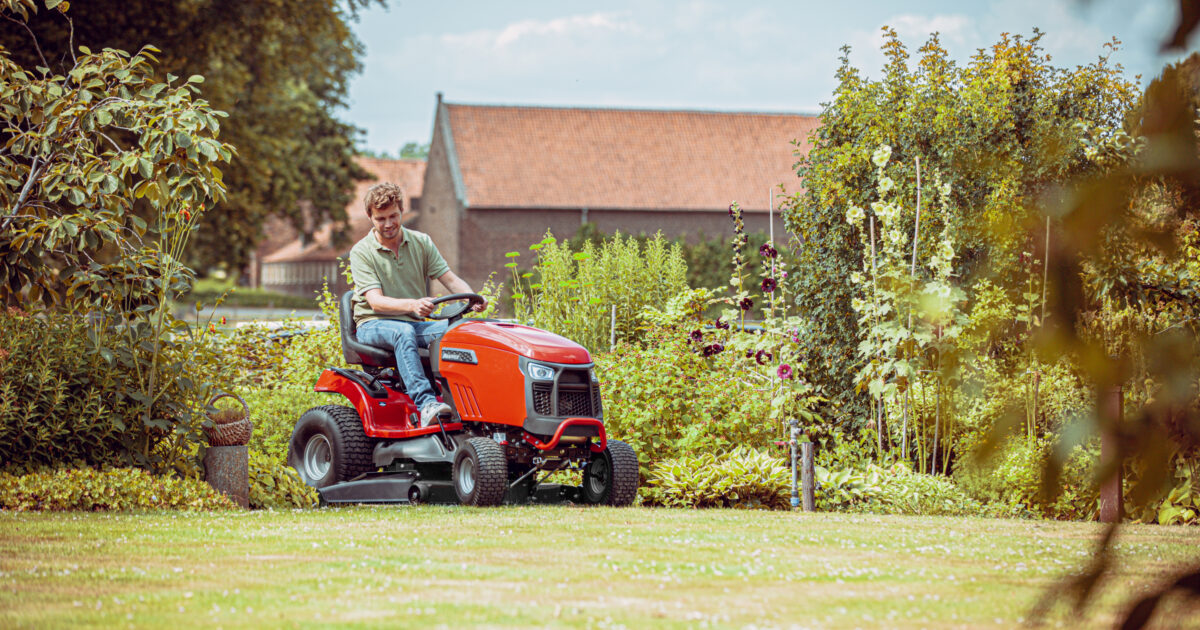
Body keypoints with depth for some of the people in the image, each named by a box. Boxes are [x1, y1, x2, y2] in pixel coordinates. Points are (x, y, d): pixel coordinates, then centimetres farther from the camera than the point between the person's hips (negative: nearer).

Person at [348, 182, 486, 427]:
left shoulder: (421, 243, 9)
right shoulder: (361, 252, -5)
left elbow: (450, 279, 3)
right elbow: (376, 301, -17)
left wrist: (472, 297, -21)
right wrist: (412, 305, -37)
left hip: (414, 324, 4)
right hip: (374, 324, -4)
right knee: (403, 332, -39)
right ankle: (426, 404, -52)